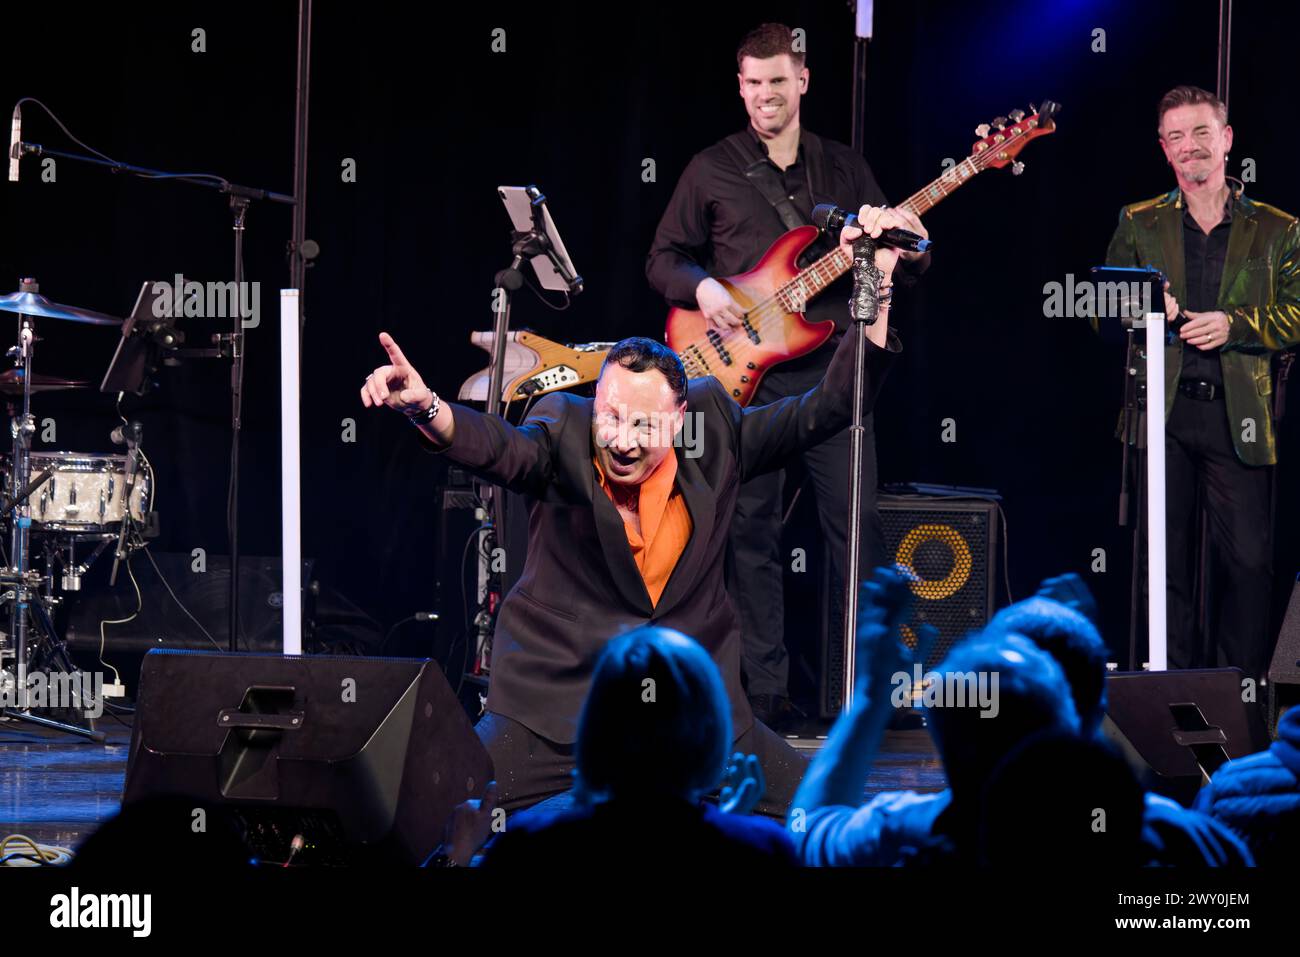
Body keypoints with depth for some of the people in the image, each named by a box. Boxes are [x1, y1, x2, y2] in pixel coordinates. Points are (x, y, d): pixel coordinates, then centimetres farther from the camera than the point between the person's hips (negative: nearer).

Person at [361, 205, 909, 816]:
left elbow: (827, 410, 2)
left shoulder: (713, 431, -1)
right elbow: (500, 449, -31)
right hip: (556, 703, -3)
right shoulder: (564, 433, -11)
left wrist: (876, 293, -7)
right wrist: (427, 409, -53)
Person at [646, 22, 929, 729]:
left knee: (857, 525, -4)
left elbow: (900, 267, 13)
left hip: (832, 368, 1)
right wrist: (701, 288, -10)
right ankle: (766, 694, 6)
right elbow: (662, 259, 10)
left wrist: (908, 248, -10)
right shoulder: (712, 170, 7)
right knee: (753, 533, 1)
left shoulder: (844, 168, 12)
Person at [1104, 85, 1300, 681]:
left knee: (1249, 559, -8)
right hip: (1161, 413, 1)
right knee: (1166, 559, 1)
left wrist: (1232, 323, -12)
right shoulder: (1139, 225, 15)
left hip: (1237, 414, -1)